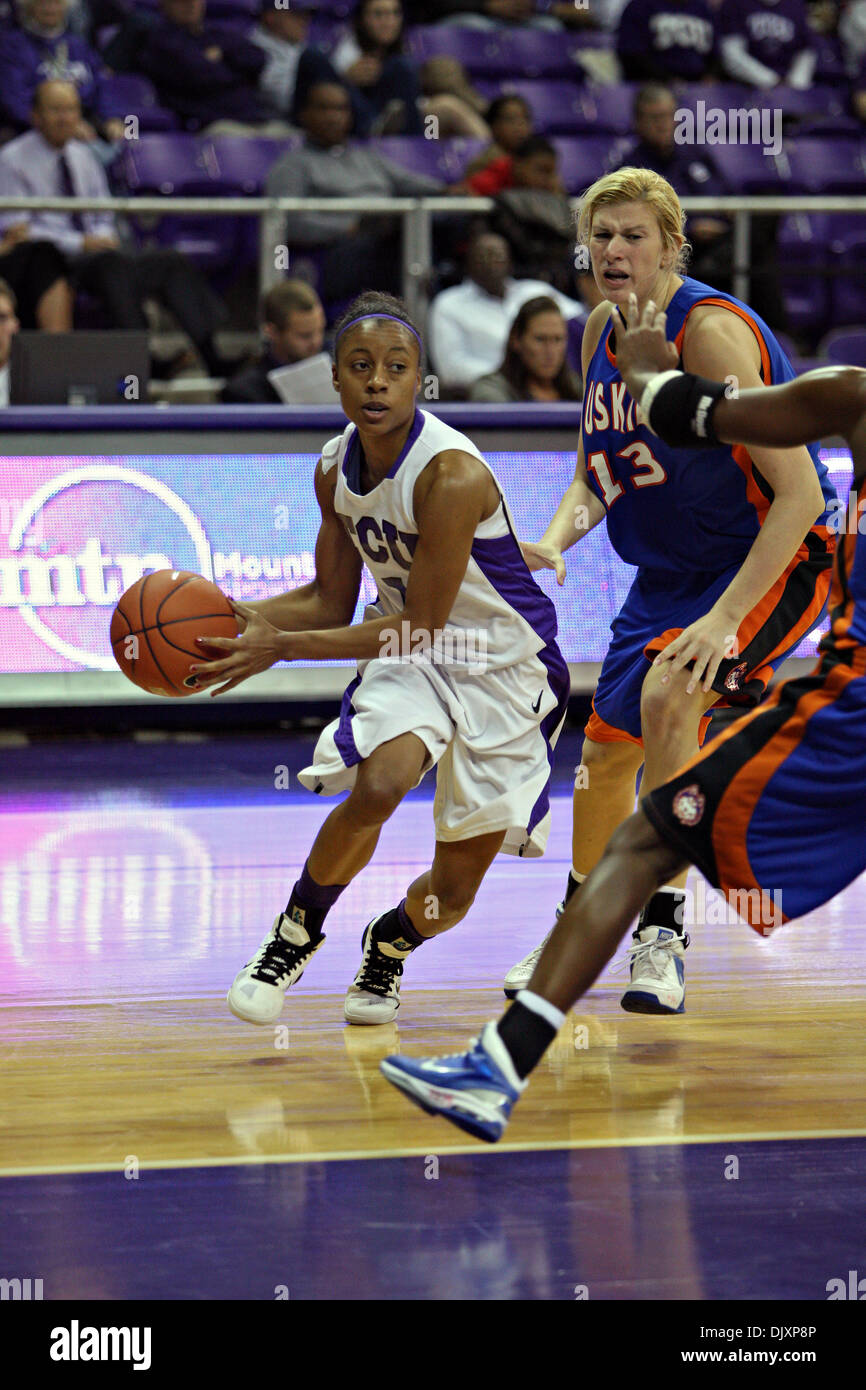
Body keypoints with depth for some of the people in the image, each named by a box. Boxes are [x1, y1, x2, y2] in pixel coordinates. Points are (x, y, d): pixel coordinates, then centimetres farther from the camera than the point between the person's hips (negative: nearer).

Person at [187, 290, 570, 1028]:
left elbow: (423, 626, -25)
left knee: (455, 889, 3)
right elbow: (332, 602, 5)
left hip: (505, 668, -4)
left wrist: (282, 646, -27)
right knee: (375, 785, -27)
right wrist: (240, 614, -14)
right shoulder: (336, 468, -6)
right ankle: (296, 936, -3)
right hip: (410, 654, 4)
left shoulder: (452, 475, -29)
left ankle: (389, 944, 38)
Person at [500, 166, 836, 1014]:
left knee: (667, 696, -31)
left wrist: (725, 616, -33)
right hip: (670, 573, 8)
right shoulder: (602, 333, -1)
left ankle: (662, 935, -23)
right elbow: (595, 473, 11)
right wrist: (554, 542, -12)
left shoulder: (712, 331, -25)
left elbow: (798, 492, -28)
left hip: (777, 562, -8)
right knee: (607, 744, 15)